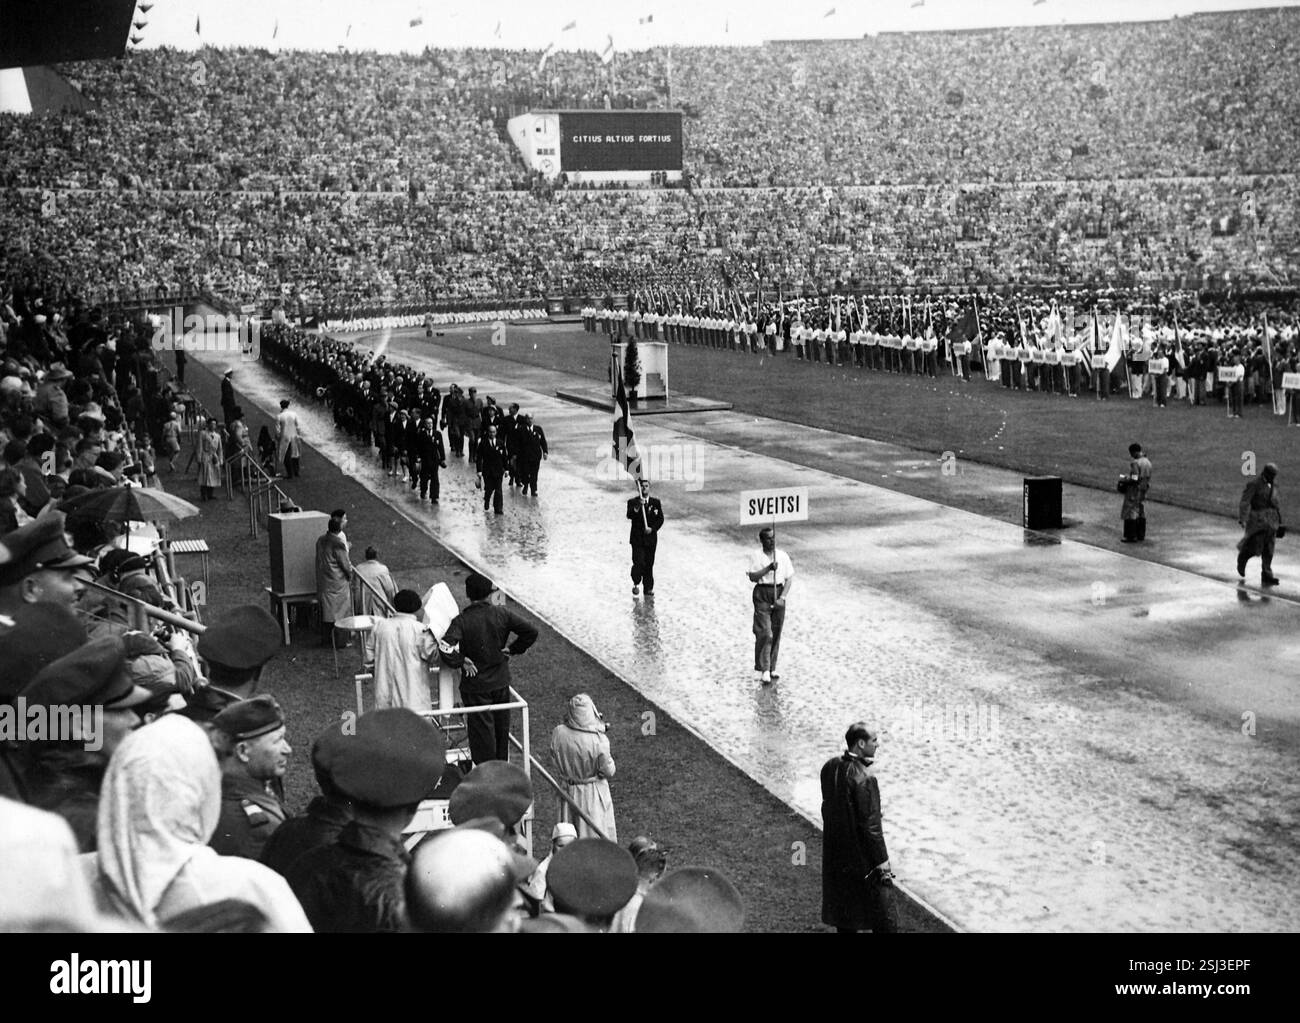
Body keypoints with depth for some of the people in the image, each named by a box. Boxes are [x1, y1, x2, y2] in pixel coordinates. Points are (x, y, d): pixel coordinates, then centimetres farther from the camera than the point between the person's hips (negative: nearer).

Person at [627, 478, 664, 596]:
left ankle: (648, 588, 14)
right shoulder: (632, 502, 0)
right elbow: (629, 516, -16)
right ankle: (636, 583, 10)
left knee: (649, 564, 5)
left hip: (651, 538, 2)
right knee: (638, 563, -11)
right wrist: (637, 506, -32)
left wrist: (652, 528, -12)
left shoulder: (656, 502, 7)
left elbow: (660, 519, 3)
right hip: (637, 538, -2)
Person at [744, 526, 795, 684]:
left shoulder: (783, 556, 6)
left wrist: (782, 598, -7)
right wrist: (768, 568, -21)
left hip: (779, 593, 3)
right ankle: (764, 670, -10)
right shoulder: (757, 557, -1)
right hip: (762, 594, -3)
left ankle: (772, 668, 17)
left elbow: (789, 579, 3)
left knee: (776, 633, 7)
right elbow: (752, 577, -11)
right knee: (764, 633, -11)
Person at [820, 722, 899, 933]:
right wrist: (882, 861, -13)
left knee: (845, 914, 18)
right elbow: (870, 825, -21)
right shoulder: (864, 778, -25)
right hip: (862, 857, -8)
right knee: (884, 918, 5)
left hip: (836, 851, 8)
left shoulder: (829, 767, -1)